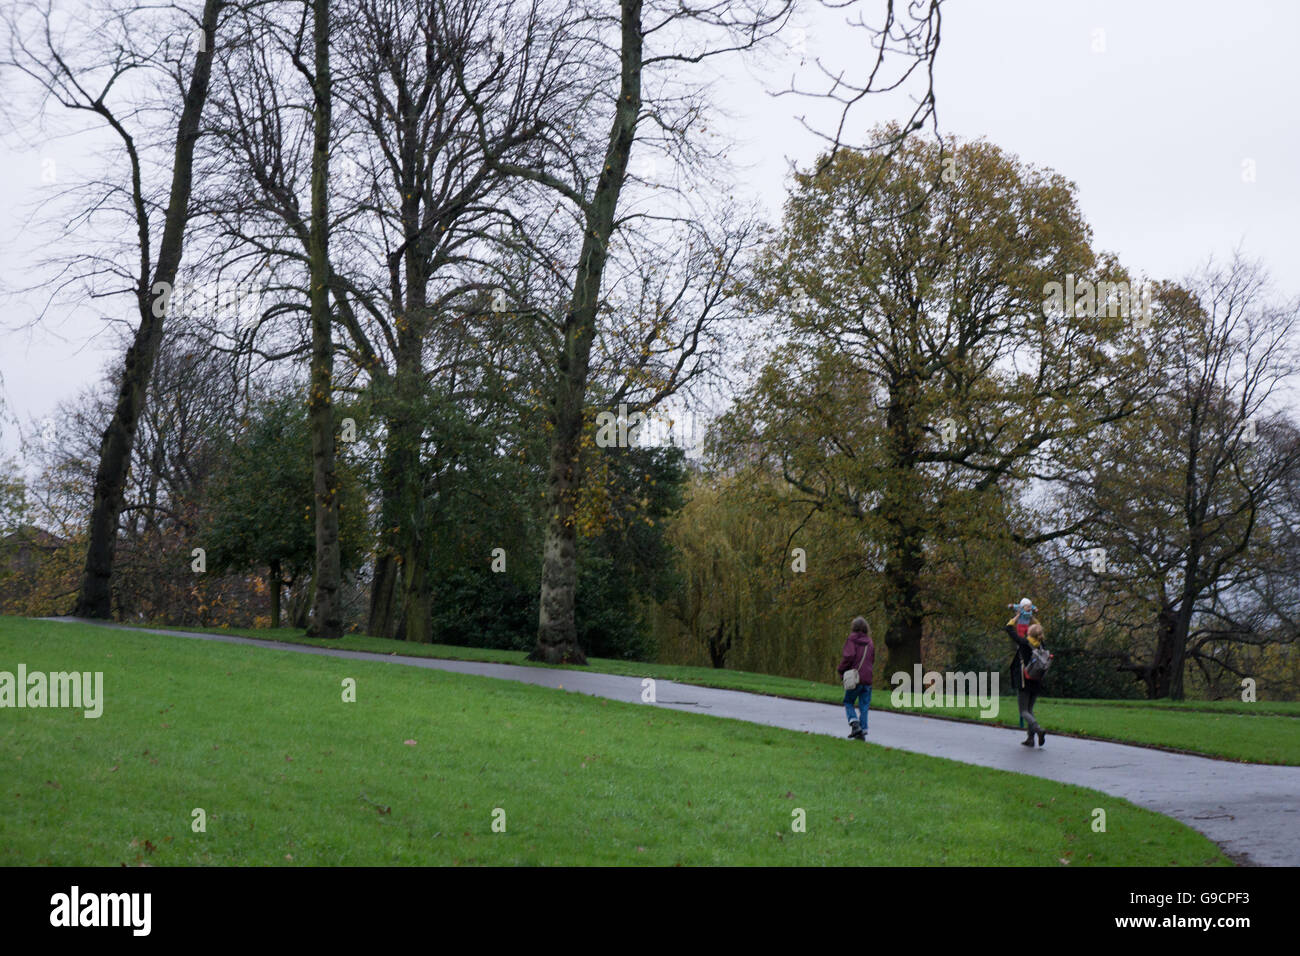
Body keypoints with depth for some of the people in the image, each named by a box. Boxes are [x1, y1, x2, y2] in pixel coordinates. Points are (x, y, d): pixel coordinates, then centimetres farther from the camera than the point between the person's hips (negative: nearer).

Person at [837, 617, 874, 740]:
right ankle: (862, 732, 4)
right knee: (864, 706, 8)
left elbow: (849, 656, -18)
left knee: (848, 702, 11)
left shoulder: (852, 640, -6)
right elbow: (872, 661, 13)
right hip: (867, 678, 4)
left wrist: (840, 670, -6)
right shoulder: (870, 643, 11)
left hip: (854, 678, -4)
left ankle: (854, 723, -10)